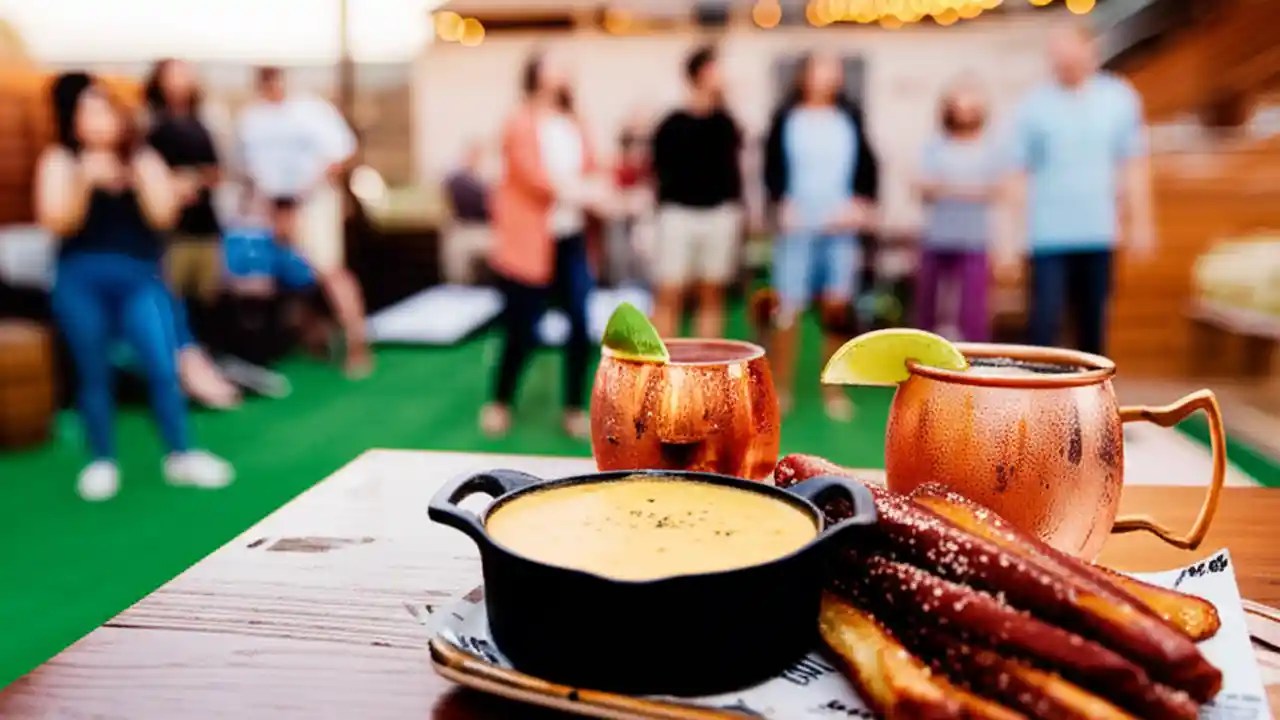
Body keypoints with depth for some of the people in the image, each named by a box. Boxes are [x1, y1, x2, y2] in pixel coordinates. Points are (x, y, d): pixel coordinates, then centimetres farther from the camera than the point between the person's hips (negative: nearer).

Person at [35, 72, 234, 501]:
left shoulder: (143, 158, 8)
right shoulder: (60, 160, 3)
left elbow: (164, 217, -2)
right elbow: (57, 223, -8)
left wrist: (140, 174, -13)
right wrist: (84, 180, -19)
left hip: (139, 277, 1)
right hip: (81, 280, -1)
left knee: (163, 366, -6)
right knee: (93, 373, 7)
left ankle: (181, 456, 7)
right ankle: (102, 462, 20)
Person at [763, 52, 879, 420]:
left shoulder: (850, 117, 10)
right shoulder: (786, 118, 4)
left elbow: (867, 165, 11)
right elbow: (772, 166, 3)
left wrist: (863, 204, -1)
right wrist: (781, 204, -9)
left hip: (841, 228, 2)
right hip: (797, 227, -2)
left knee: (838, 307, 2)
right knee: (788, 307, -3)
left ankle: (834, 389, 13)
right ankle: (780, 389, 8)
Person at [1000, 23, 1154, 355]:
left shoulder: (1120, 98, 5)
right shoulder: (1034, 106, 0)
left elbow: (1133, 166, 9)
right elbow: (1020, 175, 1)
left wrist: (1140, 223, 4)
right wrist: (1014, 237, -1)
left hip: (1099, 235, 2)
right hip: (1048, 236, -2)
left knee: (1093, 321, 10)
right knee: (1045, 319, -8)